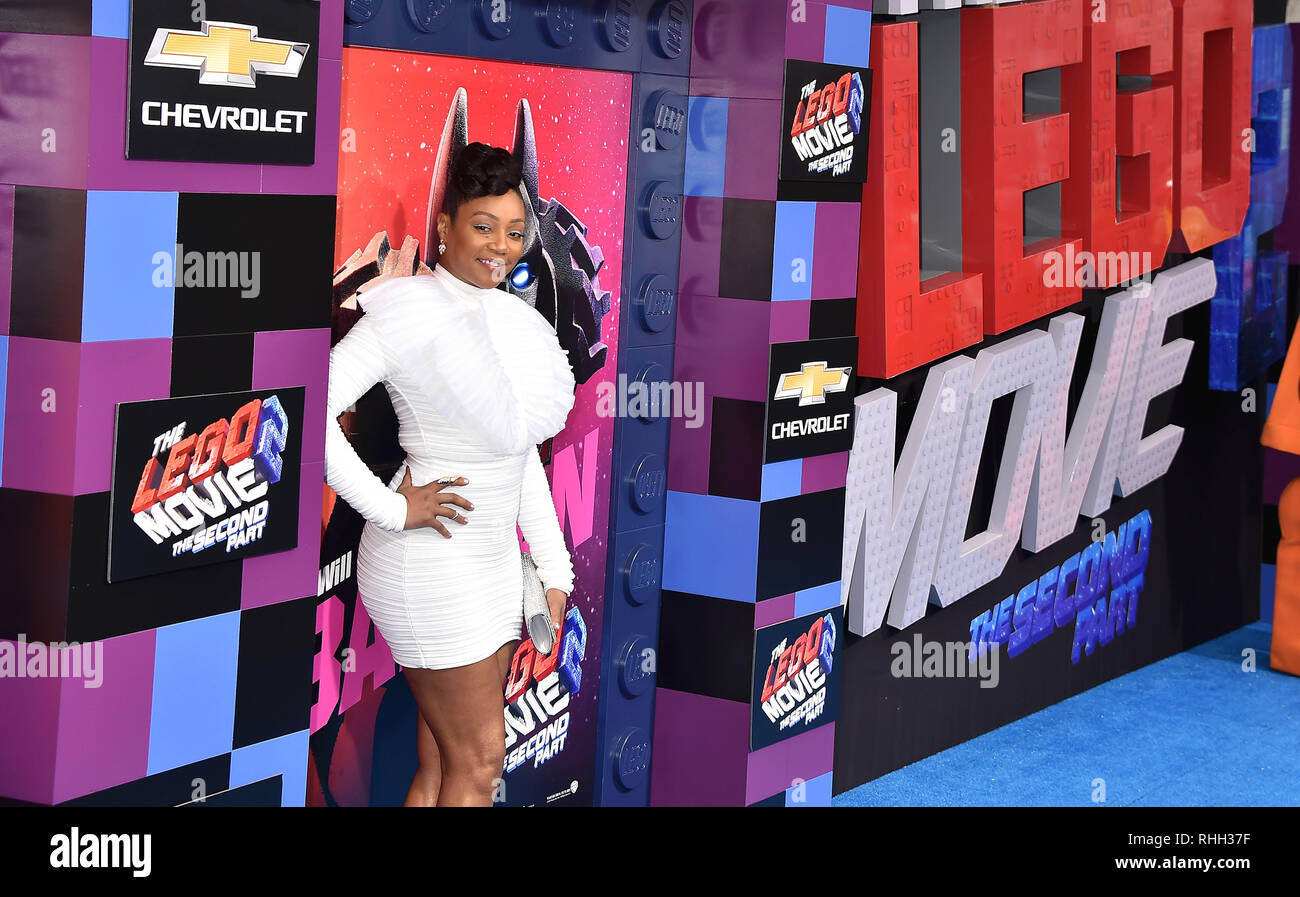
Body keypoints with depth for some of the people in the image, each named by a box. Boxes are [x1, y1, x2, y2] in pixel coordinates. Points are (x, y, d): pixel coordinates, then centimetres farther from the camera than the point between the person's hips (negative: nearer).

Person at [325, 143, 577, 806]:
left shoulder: (512, 321, 9)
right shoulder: (413, 313, -15)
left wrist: (555, 571, 13)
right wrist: (392, 509, -20)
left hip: (493, 562, 7)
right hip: (431, 565, -7)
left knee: (441, 767, 11)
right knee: (479, 763, -2)